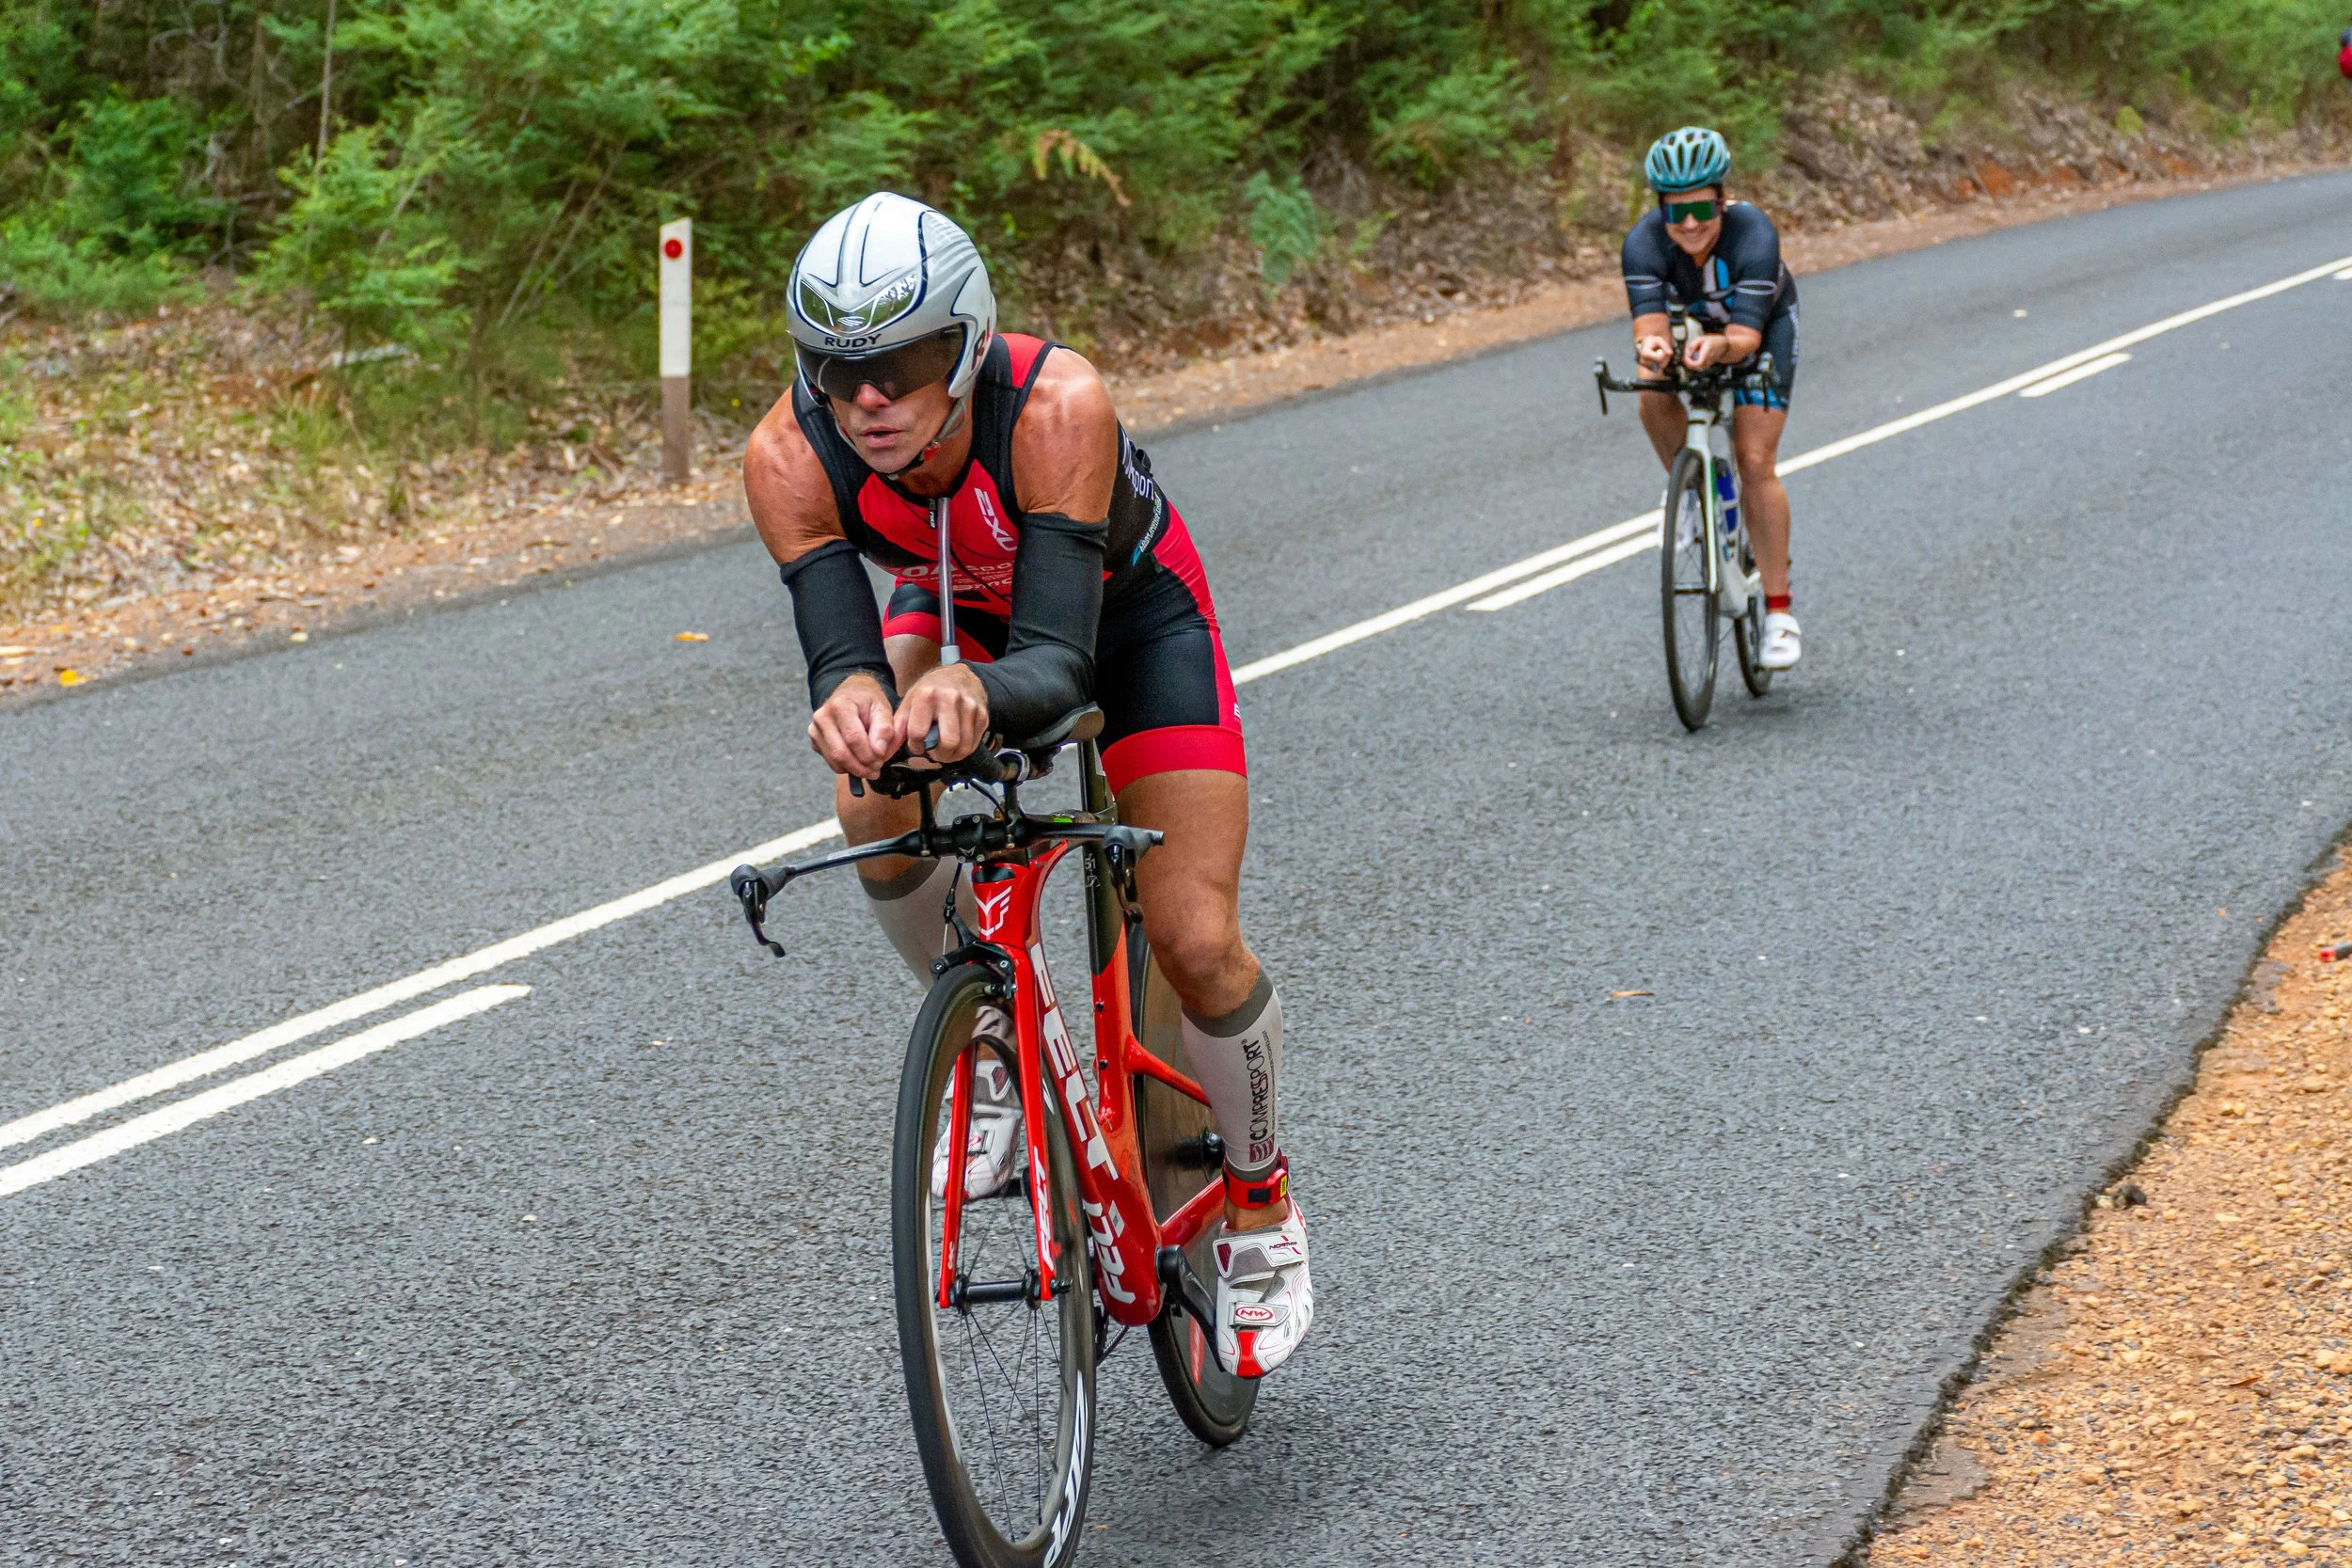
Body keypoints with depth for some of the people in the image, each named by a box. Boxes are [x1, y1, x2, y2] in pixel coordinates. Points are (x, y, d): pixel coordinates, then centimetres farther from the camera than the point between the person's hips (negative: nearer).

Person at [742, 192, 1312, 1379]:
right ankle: (997, 1042, 0)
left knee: (1195, 939, -11)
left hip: (1130, 611, -3)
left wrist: (975, 693, -69)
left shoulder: (1056, 406, -41)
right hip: (957, 608, 3)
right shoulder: (789, 457, -32)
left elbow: (1057, 659, -46)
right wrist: (848, 701, -63)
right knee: (877, 810, -29)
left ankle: (1262, 1207, 17)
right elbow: (839, 653, -38)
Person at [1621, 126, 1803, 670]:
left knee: (1756, 462, -13)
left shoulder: (1754, 234, -38)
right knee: (1654, 400, -28)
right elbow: (1648, 323, -41)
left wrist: (1718, 348, -65)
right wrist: (1650, 347, -64)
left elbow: (1744, 336, -43)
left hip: (1762, 324, -3)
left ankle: (1779, 611, -6)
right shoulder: (1644, 242, -32)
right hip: (1690, 320, 3)